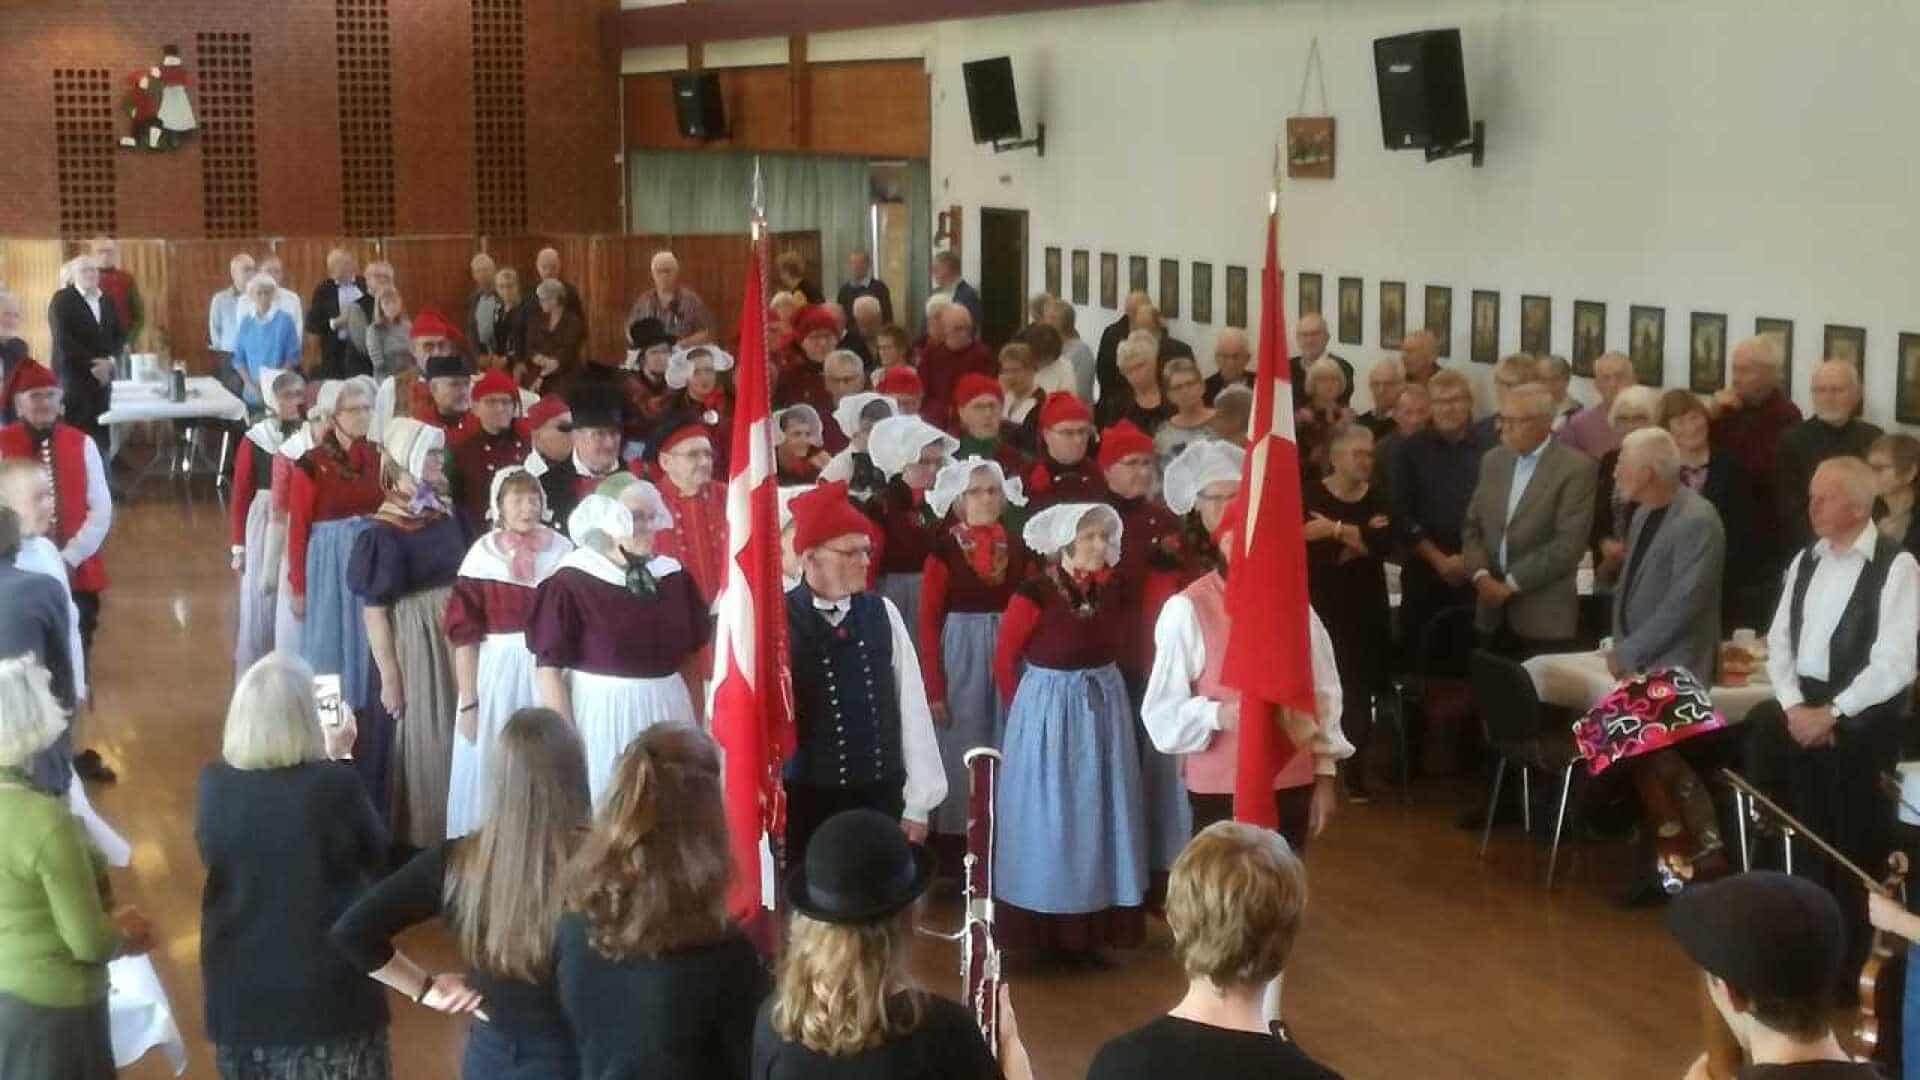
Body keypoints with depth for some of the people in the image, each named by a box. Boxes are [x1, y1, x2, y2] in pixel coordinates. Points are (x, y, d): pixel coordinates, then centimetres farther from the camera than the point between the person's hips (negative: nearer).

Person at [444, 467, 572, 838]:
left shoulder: (562, 551, 3)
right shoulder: (481, 557, -4)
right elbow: (464, 635, -4)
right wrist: (468, 702, -8)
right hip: (495, 674, -2)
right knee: (491, 771, 2)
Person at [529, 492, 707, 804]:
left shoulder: (674, 577, 5)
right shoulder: (570, 584, -10)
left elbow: (692, 658, 13)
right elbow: (548, 669, -10)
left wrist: (696, 724, 12)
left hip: (668, 713, 5)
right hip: (601, 718, -4)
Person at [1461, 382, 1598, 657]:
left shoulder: (1575, 467, -8)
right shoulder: (1493, 460, 12)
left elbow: (1569, 544, -14)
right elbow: (1472, 526, 14)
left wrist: (1511, 584, -13)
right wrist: (1480, 574, -5)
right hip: (1494, 610, 5)